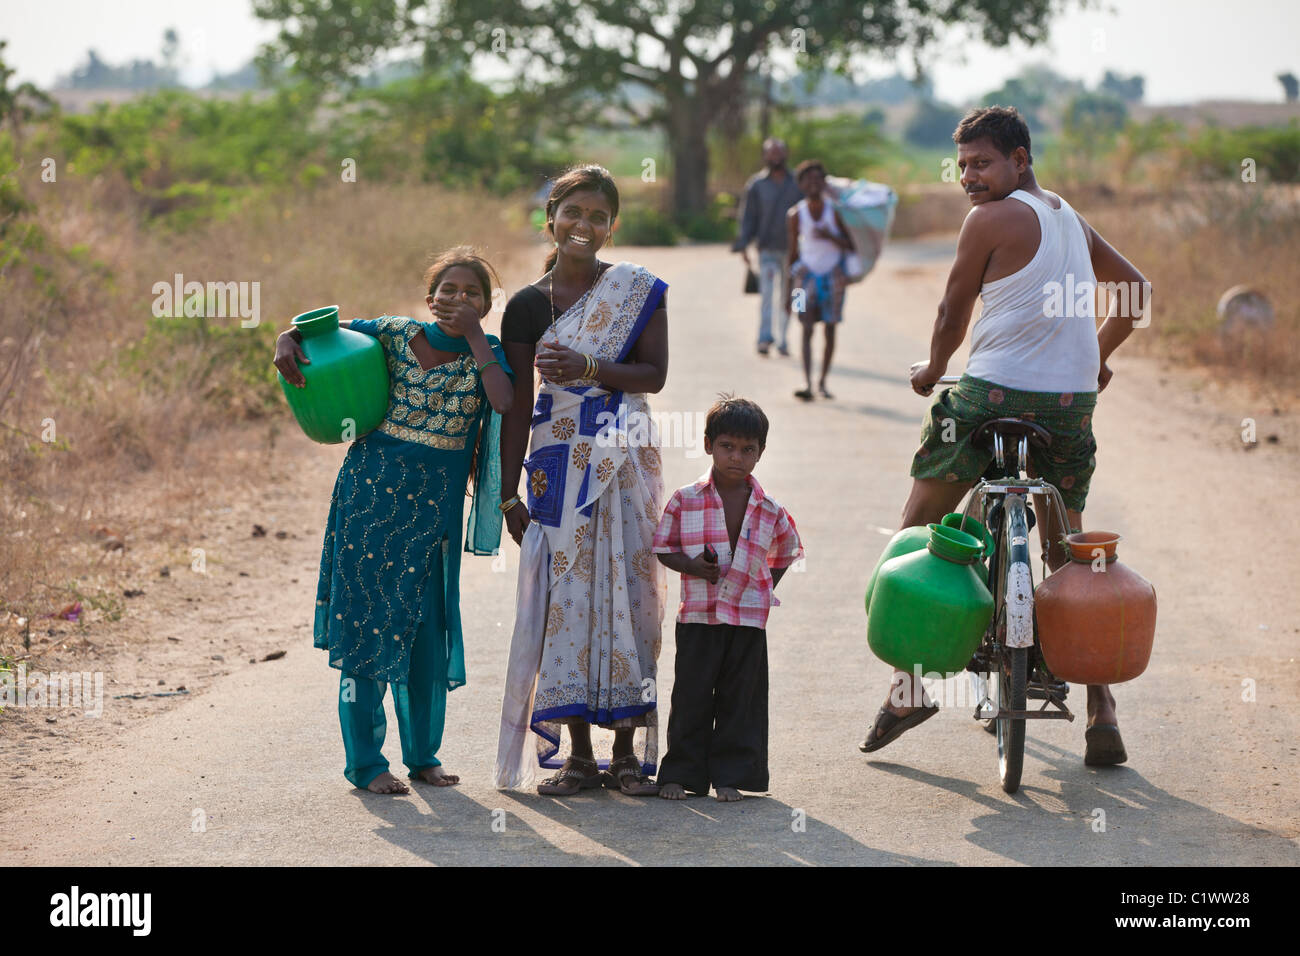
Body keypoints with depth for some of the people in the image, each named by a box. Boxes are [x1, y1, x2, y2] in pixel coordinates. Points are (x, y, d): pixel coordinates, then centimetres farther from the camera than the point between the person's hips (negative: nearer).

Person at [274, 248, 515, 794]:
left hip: (435, 504, 2)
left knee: (428, 630, 5)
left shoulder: (486, 351, 3)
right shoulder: (395, 334, -1)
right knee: (366, 620, -1)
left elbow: (504, 402, -17)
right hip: (372, 490, -2)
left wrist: (473, 334, -14)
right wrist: (288, 339, -13)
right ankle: (365, 763, 5)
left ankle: (422, 755, 20)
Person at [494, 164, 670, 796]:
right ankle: (579, 756, 7)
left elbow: (654, 374, -5)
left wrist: (589, 369, -20)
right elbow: (517, 407, 5)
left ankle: (627, 753, 7)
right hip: (558, 463, 1)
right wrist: (508, 494, 2)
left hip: (624, 459, -1)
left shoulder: (637, 289, 2)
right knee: (566, 597, -1)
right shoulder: (527, 306, 4)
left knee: (624, 591, -1)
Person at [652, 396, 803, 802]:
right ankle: (681, 772, 11)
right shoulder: (684, 500, -2)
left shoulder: (769, 510, 2)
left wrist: (764, 589, 6)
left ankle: (730, 775, 12)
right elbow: (664, 548, 4)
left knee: (739, 698, 4)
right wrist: (691, 567, -14)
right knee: (692, 695, 2)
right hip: (697, 616, -1)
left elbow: (785, 553, 18)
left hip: (748, 619, 1)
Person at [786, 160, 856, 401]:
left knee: (830, 330, 1)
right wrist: (789, 287, 6)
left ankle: (822, 382, 13)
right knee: (807, 329, -12)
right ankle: (806, 383, -22)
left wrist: (830, 236, -22)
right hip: (807, 273, 0)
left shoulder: (834, 211, -4)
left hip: (833, 275, 0)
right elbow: (793, 251, 6)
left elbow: (850, 246, -3)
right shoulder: (796, 215, -2)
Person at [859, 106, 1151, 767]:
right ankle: (1102, 714, 9)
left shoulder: (991, 219, -6)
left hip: (994, 394, -6)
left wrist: (932, 370, 19)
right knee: (1068, 551, 16)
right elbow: (1136, 289, 27)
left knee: (915, 531, 11)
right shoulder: (1072, 220, 15)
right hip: (1073, 402, 6)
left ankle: (910, 680, 4)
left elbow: (953, 311, 1)